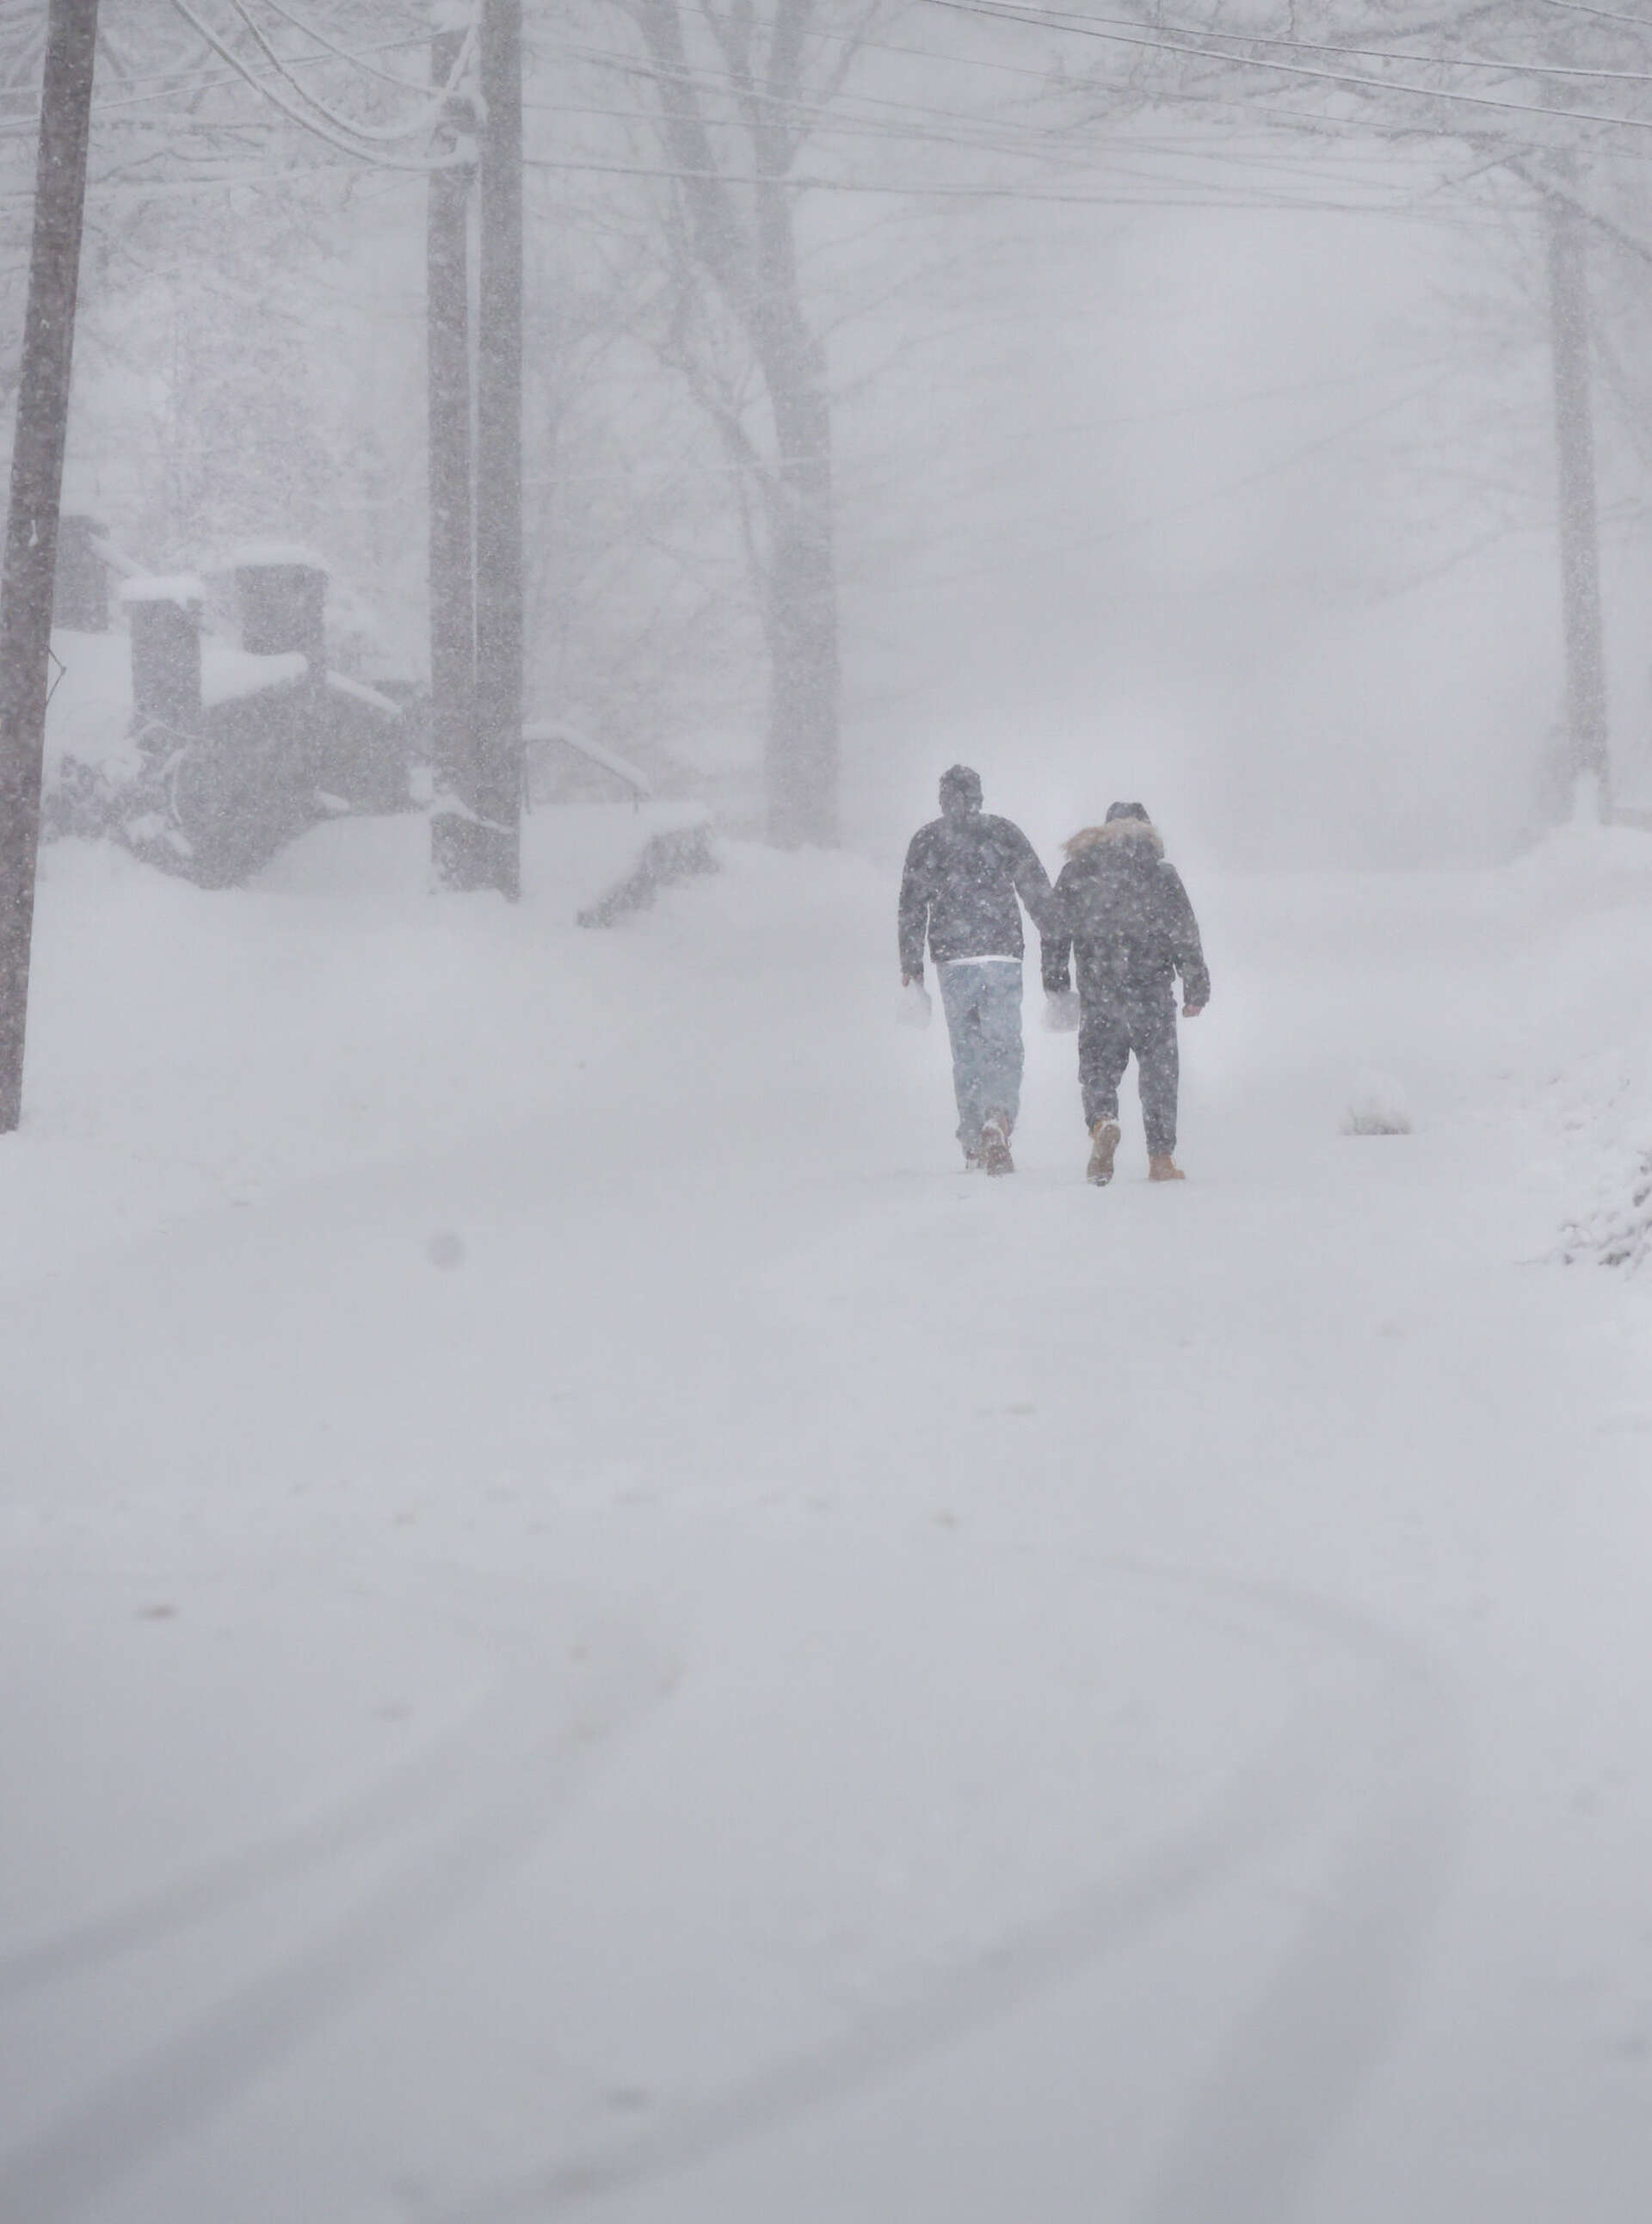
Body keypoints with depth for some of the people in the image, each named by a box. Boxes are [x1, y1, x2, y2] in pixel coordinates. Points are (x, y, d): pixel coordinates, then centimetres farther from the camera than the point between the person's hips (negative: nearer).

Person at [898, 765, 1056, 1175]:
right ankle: (997, 1121, -27)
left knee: (966, 1051, 13)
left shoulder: (926, 840, 7)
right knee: (1003, 1046, -2)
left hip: (952, 961, 1)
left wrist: (911, 972, 8)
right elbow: (1039, 893, 3)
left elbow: (912, 908, 5)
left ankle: (974, 1144, 14)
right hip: (1002, 957, -1)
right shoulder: (1004, 833, 6)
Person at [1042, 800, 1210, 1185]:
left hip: (1097, 992, 1)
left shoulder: (1075, 871, 9)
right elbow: (1185, 934, 1)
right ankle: (1161, 1160, 6)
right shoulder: (1160, 871, 3)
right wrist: (1196, 989, 6)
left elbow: (1055, 932, 7)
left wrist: (1055, 989, 12)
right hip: (1151, 989, -1)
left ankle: (1102, 1123, -24)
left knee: (1098, 1067, 7)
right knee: (1158, 1072, 7)